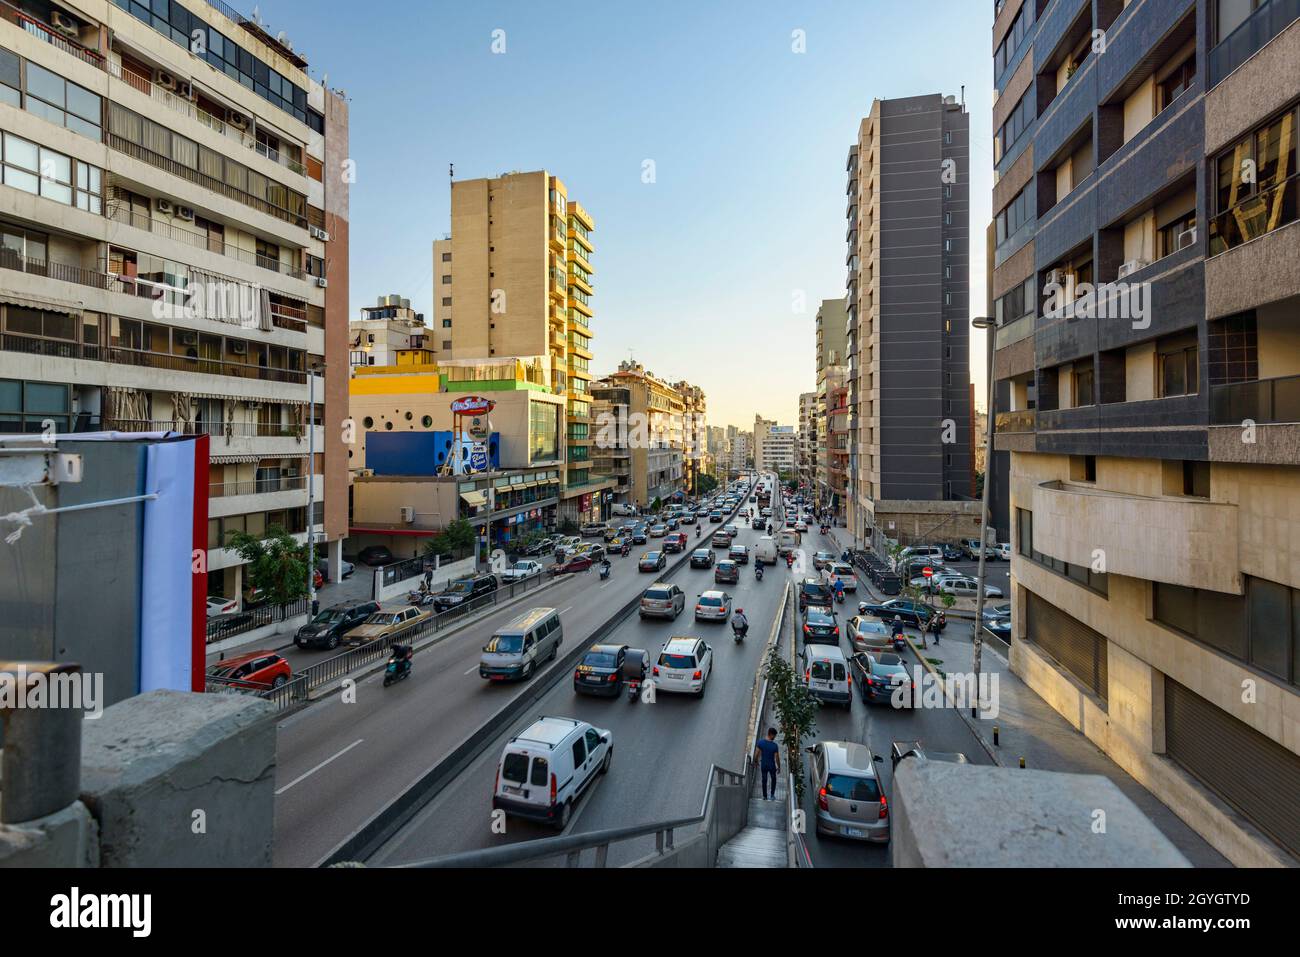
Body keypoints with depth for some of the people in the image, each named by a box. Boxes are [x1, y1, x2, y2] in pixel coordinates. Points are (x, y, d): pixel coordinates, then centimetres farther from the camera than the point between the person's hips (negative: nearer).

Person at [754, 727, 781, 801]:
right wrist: (779, 767, 1)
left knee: (764, 780, 19)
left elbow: (756, 754, -9)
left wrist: (756, 762, 8)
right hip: (772, 766, -2)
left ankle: (764, 796, 26)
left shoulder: (760, 742, -14)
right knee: (773, 779, 23)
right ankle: (772, 795, 21)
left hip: (763, 765, 2)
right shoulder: (775, 745, -20)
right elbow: (777, 758, -14)